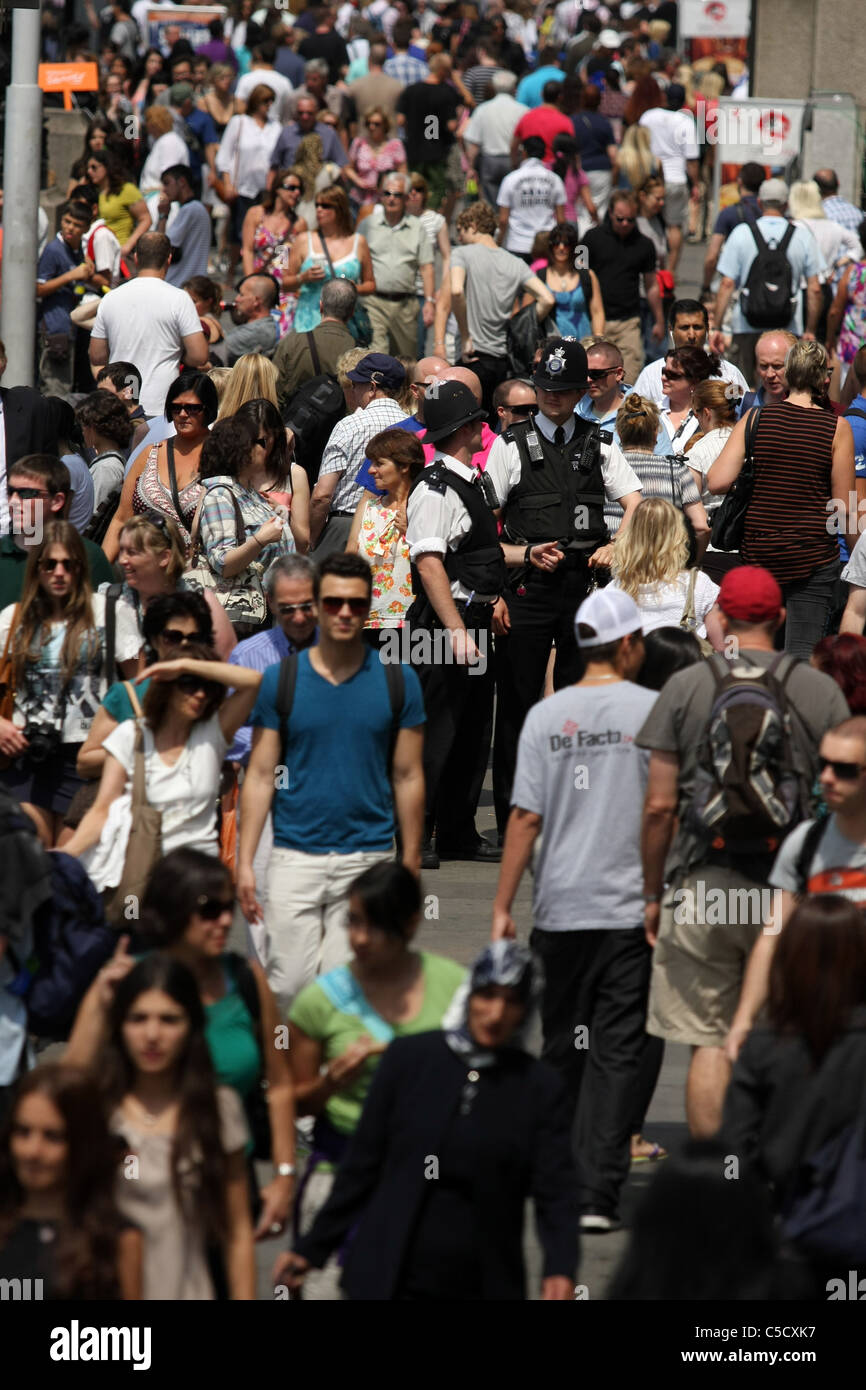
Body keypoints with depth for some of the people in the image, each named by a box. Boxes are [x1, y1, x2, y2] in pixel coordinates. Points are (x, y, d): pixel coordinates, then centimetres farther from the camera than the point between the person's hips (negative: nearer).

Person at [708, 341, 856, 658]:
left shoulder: (756, 419, -2)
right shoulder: (837, 429, -6)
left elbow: (717, 483, -9)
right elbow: (844, 508, -5)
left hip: (759, 550, 2)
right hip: (814, 555, -2)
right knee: (803, 655, -3)